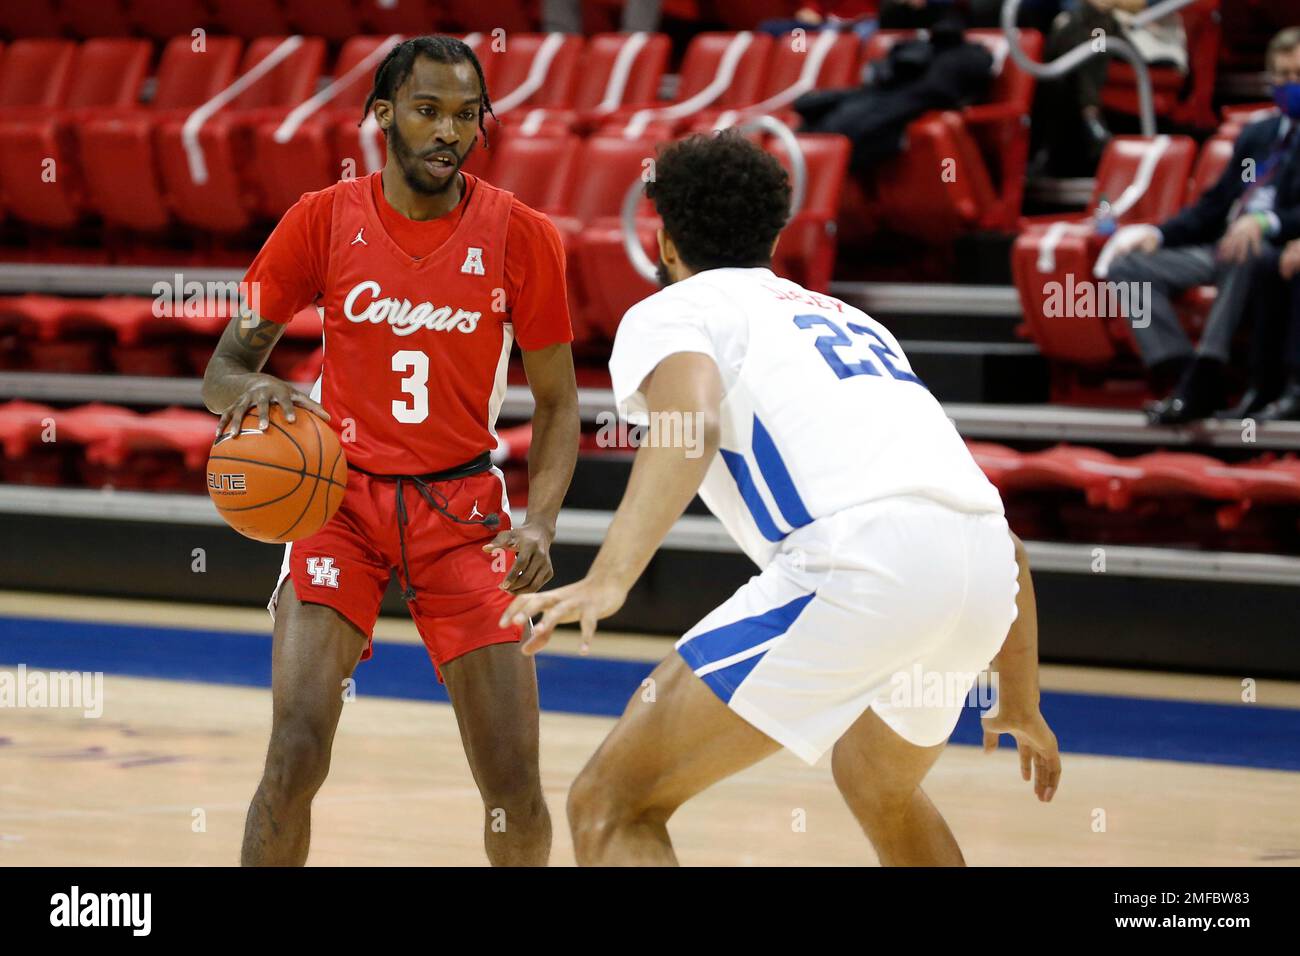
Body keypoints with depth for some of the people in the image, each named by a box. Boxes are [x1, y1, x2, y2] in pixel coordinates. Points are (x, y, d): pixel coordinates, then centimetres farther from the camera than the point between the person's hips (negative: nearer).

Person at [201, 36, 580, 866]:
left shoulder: (521, 236, -6)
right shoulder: (325, 220, -6)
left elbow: (556, 402, 2)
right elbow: (223, 369, 0)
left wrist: (540, 522, -15)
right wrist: (248, 388, -25)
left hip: (463, 507, 1)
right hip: (343, 495, 0)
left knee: (514, 783, -4)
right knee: (296, 757, -17)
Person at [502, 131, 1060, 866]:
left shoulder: (668, 312, 16)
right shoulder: (853, 322, 36)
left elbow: (692, 419, -10)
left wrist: (609, 579, -24)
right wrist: (1022, 702, 45)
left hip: (864, 555, -7)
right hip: (983, 567, 7)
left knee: (611, 805, 1)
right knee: (879, 789, 36)